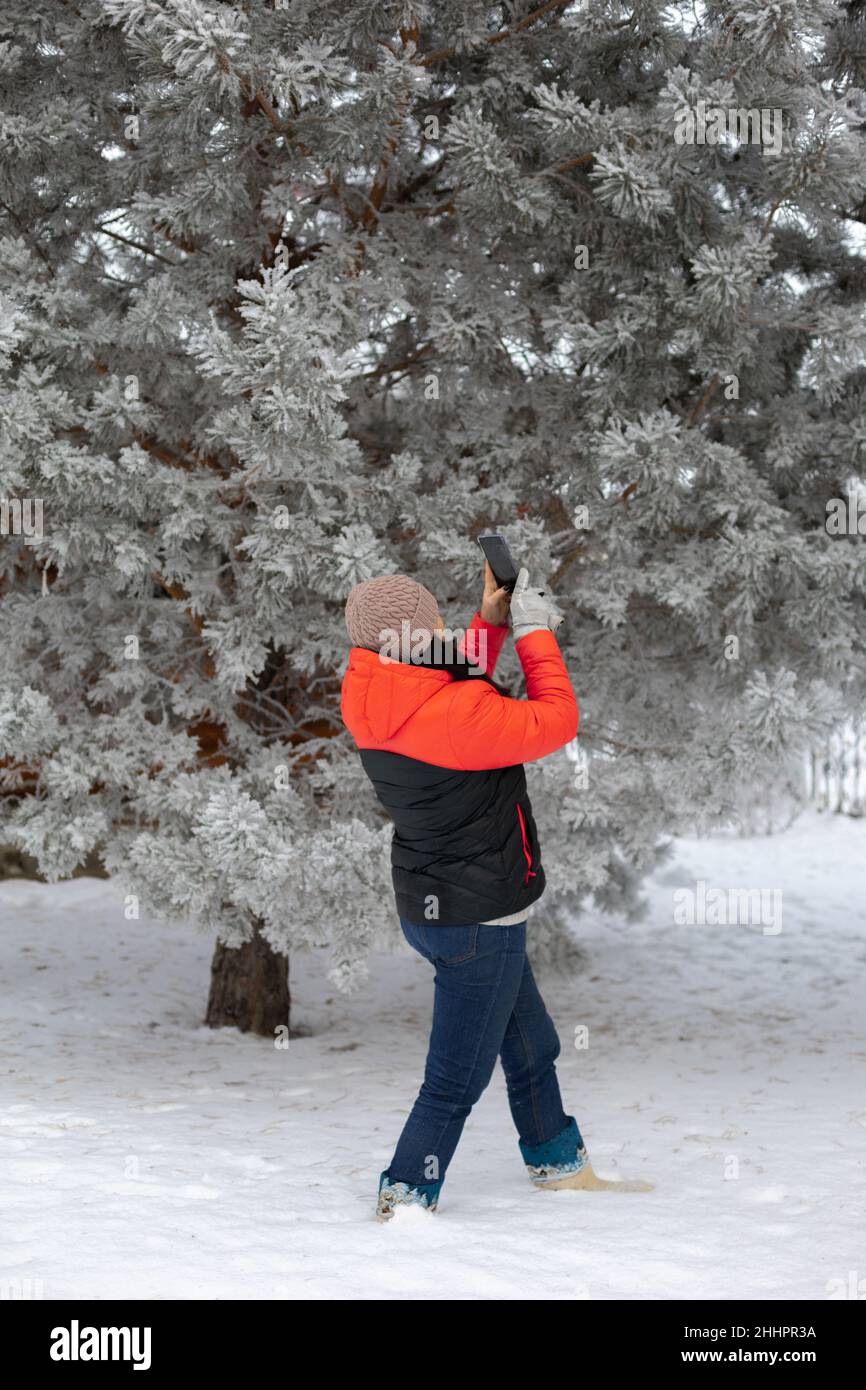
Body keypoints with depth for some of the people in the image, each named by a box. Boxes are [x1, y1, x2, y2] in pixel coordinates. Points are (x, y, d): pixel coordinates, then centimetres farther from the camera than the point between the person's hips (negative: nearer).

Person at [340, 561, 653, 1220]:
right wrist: (535, 633, -8)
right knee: (455, 1080, 0)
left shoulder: (378, 702, -4)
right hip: (478, 919, -10)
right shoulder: (455, 715, -31)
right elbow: (555, 722, -19)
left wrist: (492, 622, 6)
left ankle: (562, 1165, 43)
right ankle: (405, 1206, 6)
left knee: (531, 1042, 26)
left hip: (432, 906, 10)